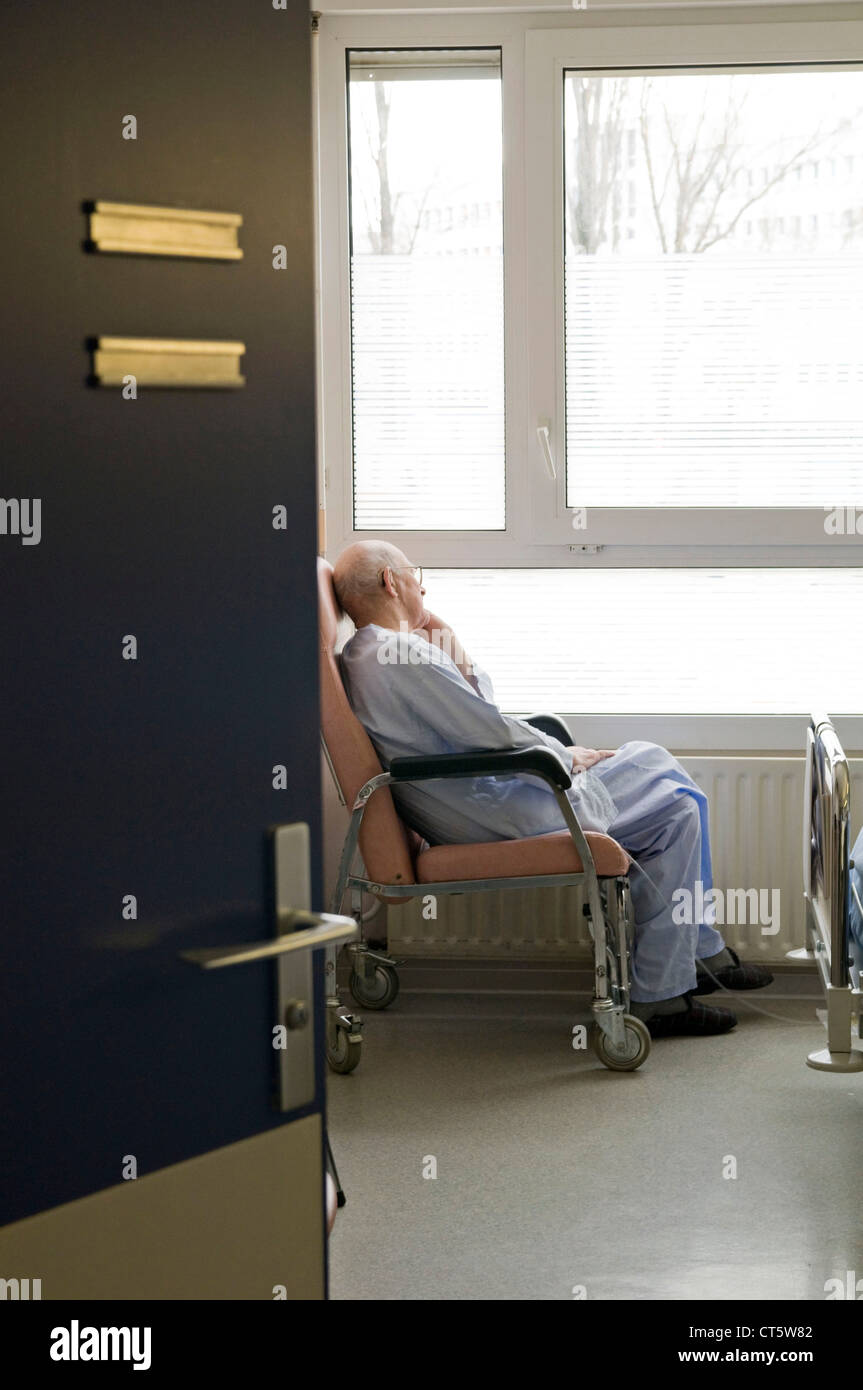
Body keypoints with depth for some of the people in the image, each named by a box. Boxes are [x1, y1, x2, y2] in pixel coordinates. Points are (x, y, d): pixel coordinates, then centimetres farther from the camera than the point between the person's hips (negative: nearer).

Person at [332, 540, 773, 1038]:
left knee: (653, 760, 17)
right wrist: (567, 755, -4)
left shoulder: (369, 656, 15)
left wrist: (456, 656, 8)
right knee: (675, 812, -7)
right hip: (500, 817, -11)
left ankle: (704, 950, 17)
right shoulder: (400, 655, -20)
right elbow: (493, 733, -19)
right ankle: (655, 997, -5)